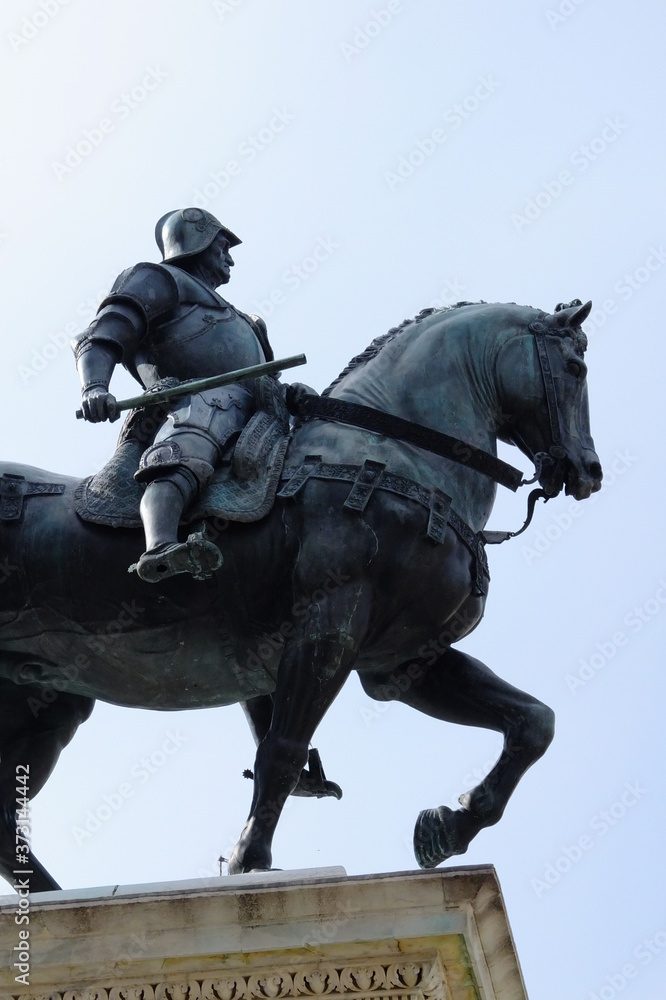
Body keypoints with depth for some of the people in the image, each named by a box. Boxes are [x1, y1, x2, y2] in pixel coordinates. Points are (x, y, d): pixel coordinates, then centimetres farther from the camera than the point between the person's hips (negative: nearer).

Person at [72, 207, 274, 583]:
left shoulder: (215, 305, 42)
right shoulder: (157, 279, 14)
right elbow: (100, 341, -1)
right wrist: (94, 387, -20)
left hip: (252, 407, 10)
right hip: (208, 398, -10)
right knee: (183, 459, -36)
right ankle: (160, 551, -61)